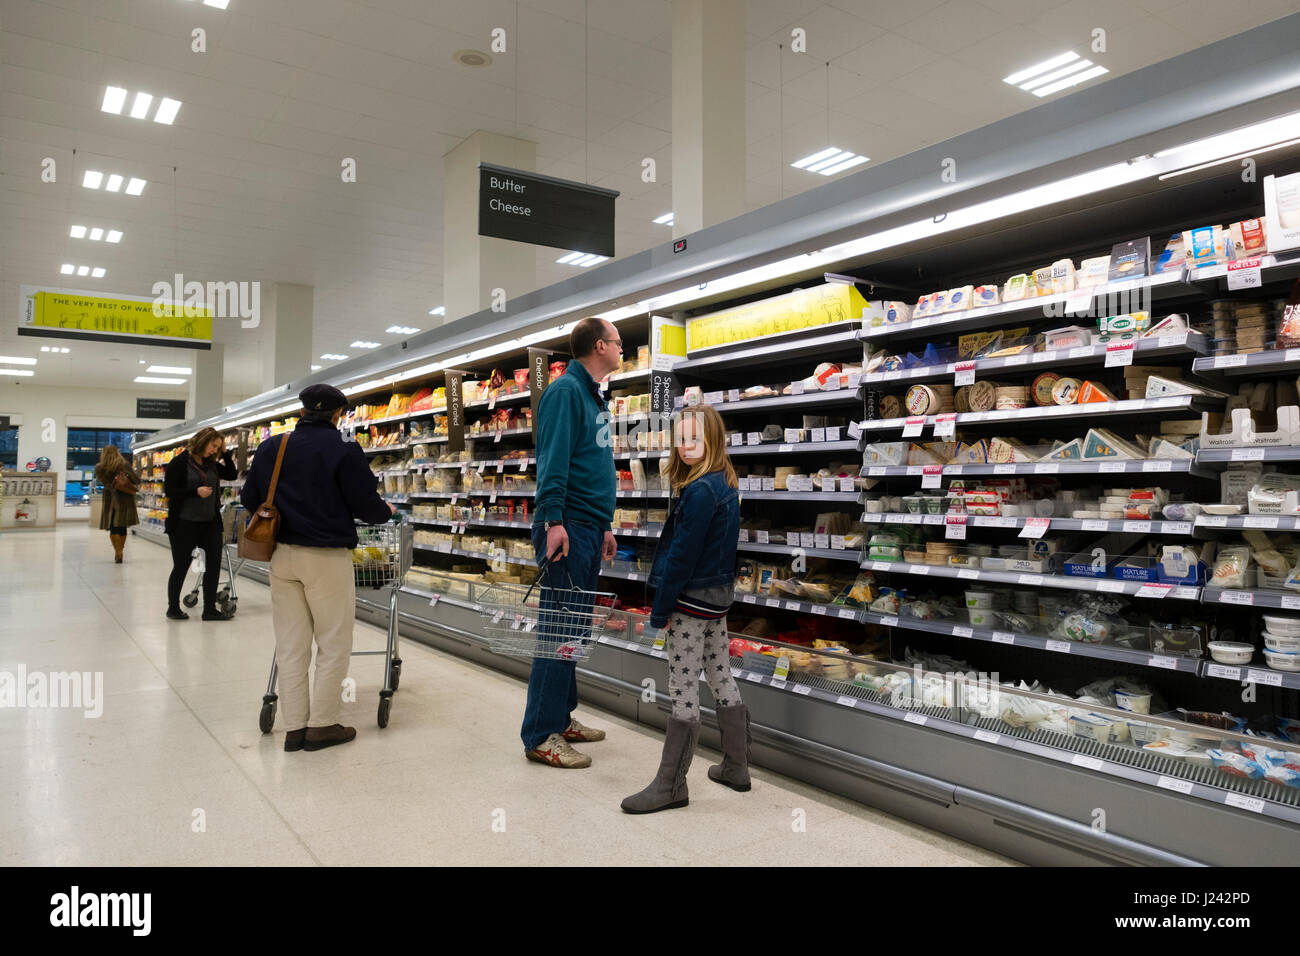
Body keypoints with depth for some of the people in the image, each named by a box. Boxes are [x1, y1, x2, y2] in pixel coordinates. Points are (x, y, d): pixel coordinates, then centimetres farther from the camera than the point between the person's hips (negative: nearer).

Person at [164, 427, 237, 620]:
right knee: (181, 567, 6)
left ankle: (210, 609, 10)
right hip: (185, 524, -6)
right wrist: (196, 492, -21)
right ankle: (173, 608, 24)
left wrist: (224, 453, 4)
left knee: (214, 564, 1)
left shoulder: (211, 465, 11)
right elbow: (169, 491, -11)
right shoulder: (179, 463, -8)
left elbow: (232, 474, 11)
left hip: (210, 523, 6)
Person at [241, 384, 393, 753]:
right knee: (333, 643, 7)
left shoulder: (271, 447, 5)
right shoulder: (344, 451, -11)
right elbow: (365, 504, -9)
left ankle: (295, 725, 16)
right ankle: (321, 725, 11)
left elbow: (249, 499, 11)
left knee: (291, 643, 11)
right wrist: (387, 511, 13)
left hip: (282, 554, 5)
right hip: (327, 556, -5)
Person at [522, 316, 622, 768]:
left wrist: (605, 526, 23)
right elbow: (553, 459, -18)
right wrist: (554, 520, -25)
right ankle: (540, 735, 0)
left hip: (589, 527, 10)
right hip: (568, 525, -10)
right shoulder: (565, 391, -9)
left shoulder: (592, 396, 21)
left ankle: (561, 719, 23)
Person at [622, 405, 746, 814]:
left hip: (693, 598, -10)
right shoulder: (725, 484, 9)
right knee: (721, 679, 17)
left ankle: (670, 785, 7)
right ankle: (735, 767, 30)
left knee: (683, 690, -3)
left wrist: (659, 611, -15)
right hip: (719, 595, 10)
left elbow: (682, 555, -21)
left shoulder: (700, 491, -20)